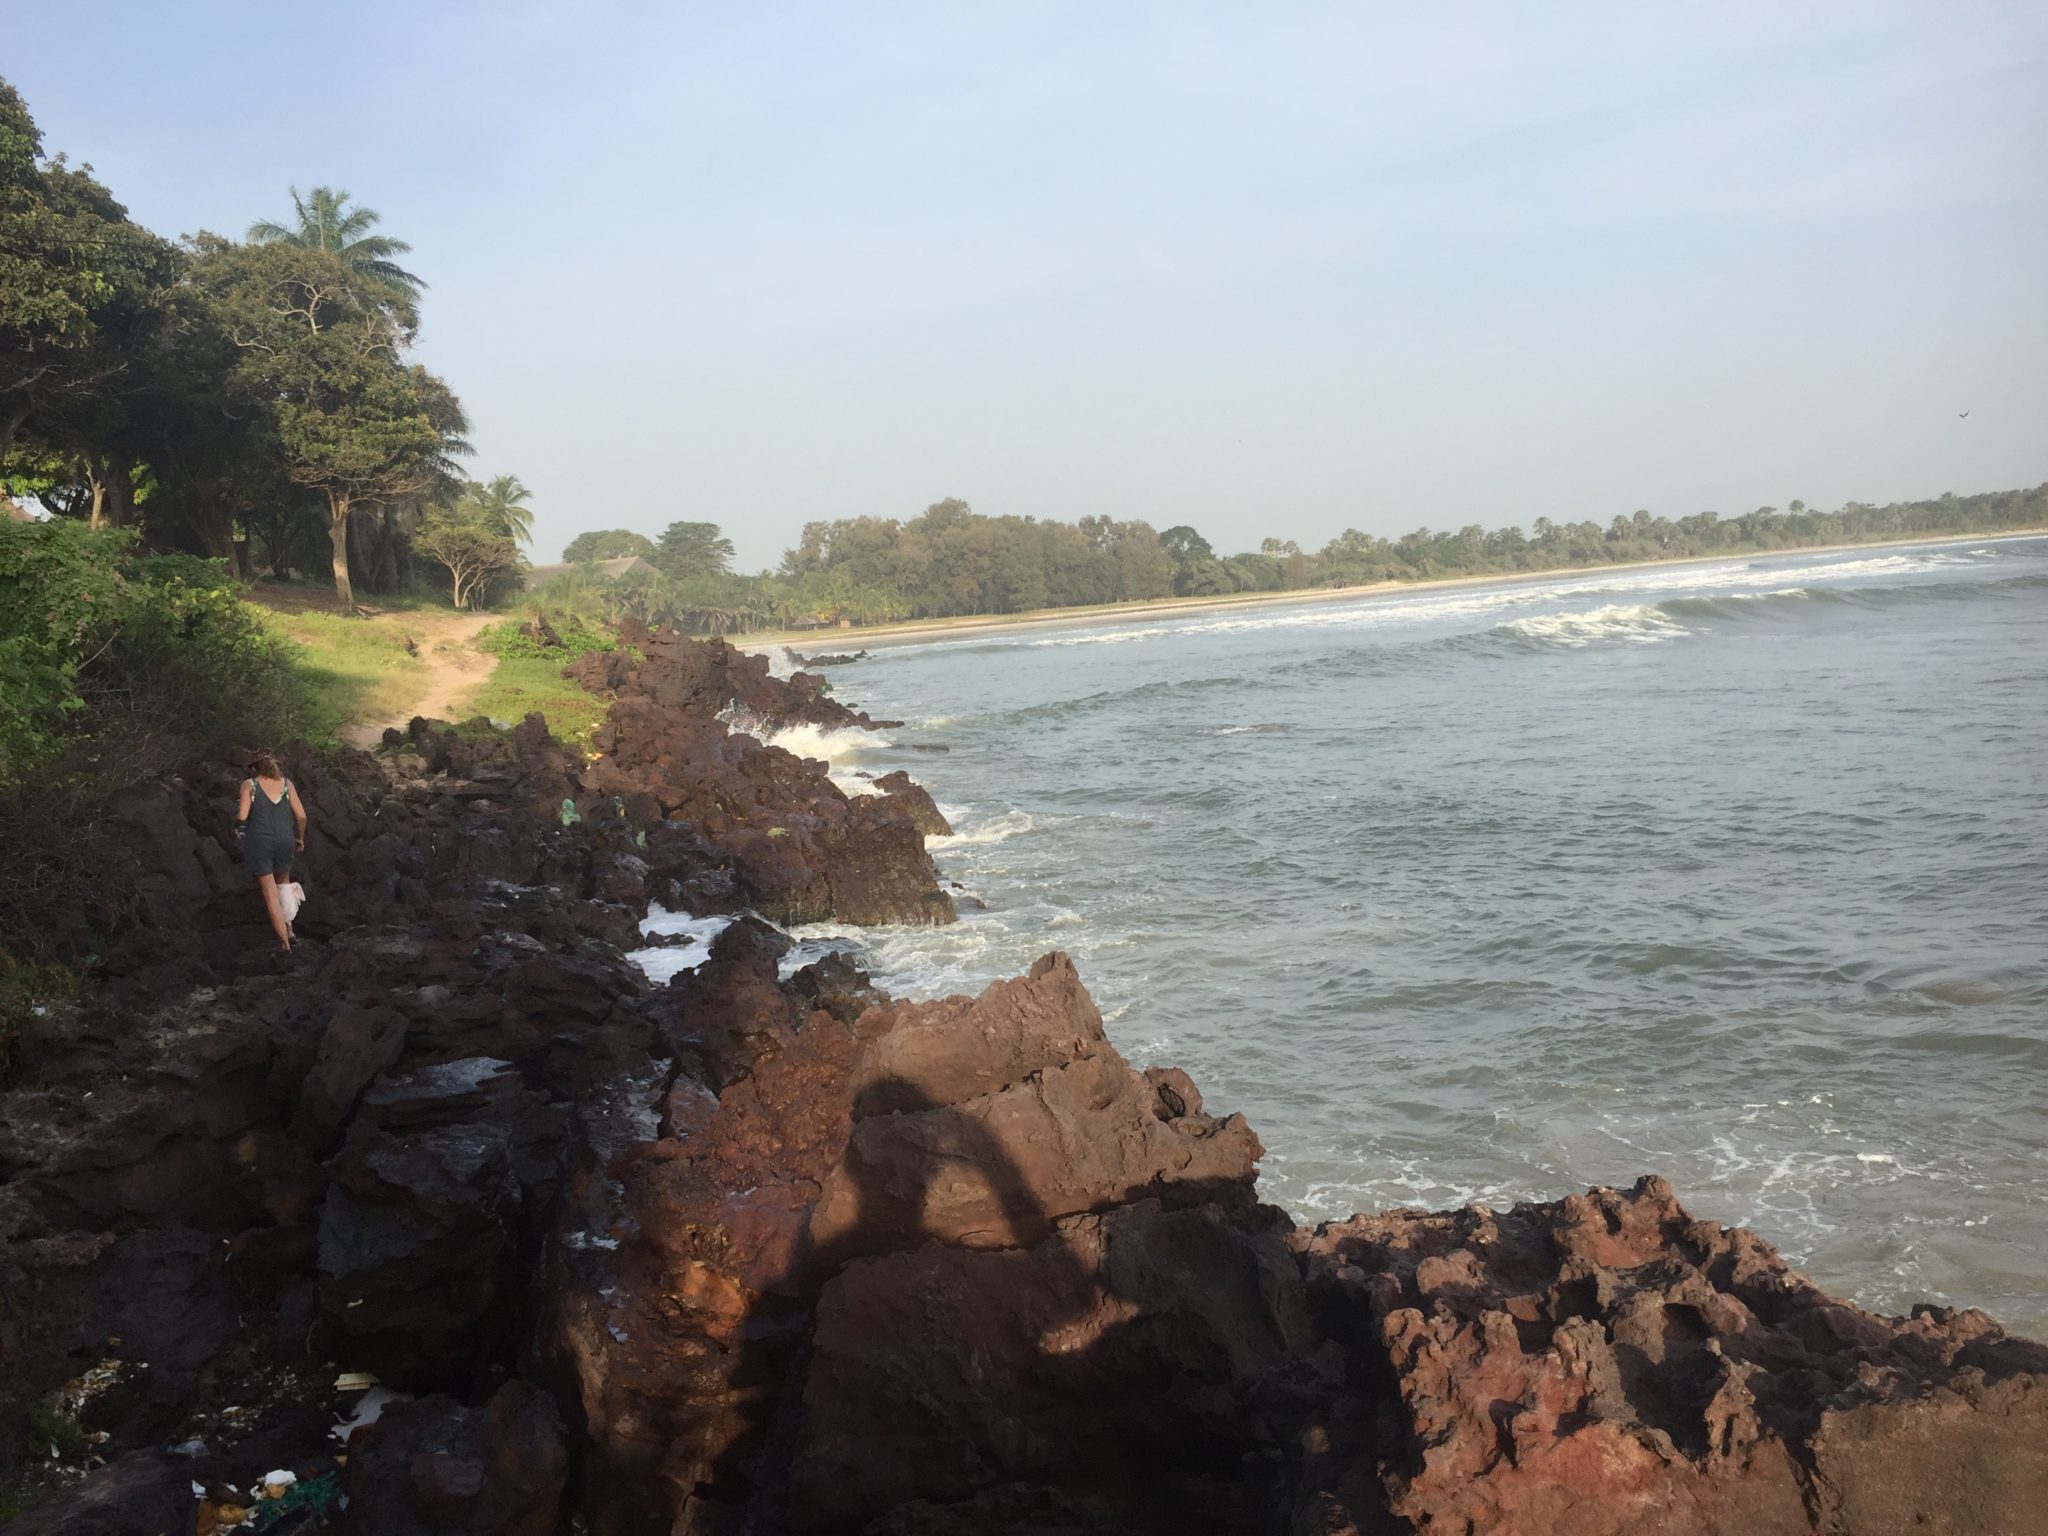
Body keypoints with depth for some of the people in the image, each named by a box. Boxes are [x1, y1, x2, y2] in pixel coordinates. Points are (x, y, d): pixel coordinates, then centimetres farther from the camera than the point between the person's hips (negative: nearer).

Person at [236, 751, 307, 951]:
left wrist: (237, 825, 8)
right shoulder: (286, 783, 2)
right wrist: (300, 837, 14)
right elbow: (301, 815, -2)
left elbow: (242, 816, -15)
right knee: (283, 884, 28)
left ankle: (284, 941, 5)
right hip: (284, 842, 2)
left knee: (270, 894, 6)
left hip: (258, 844, -2)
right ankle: (288, 926, 15)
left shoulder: (249, 785, -5)